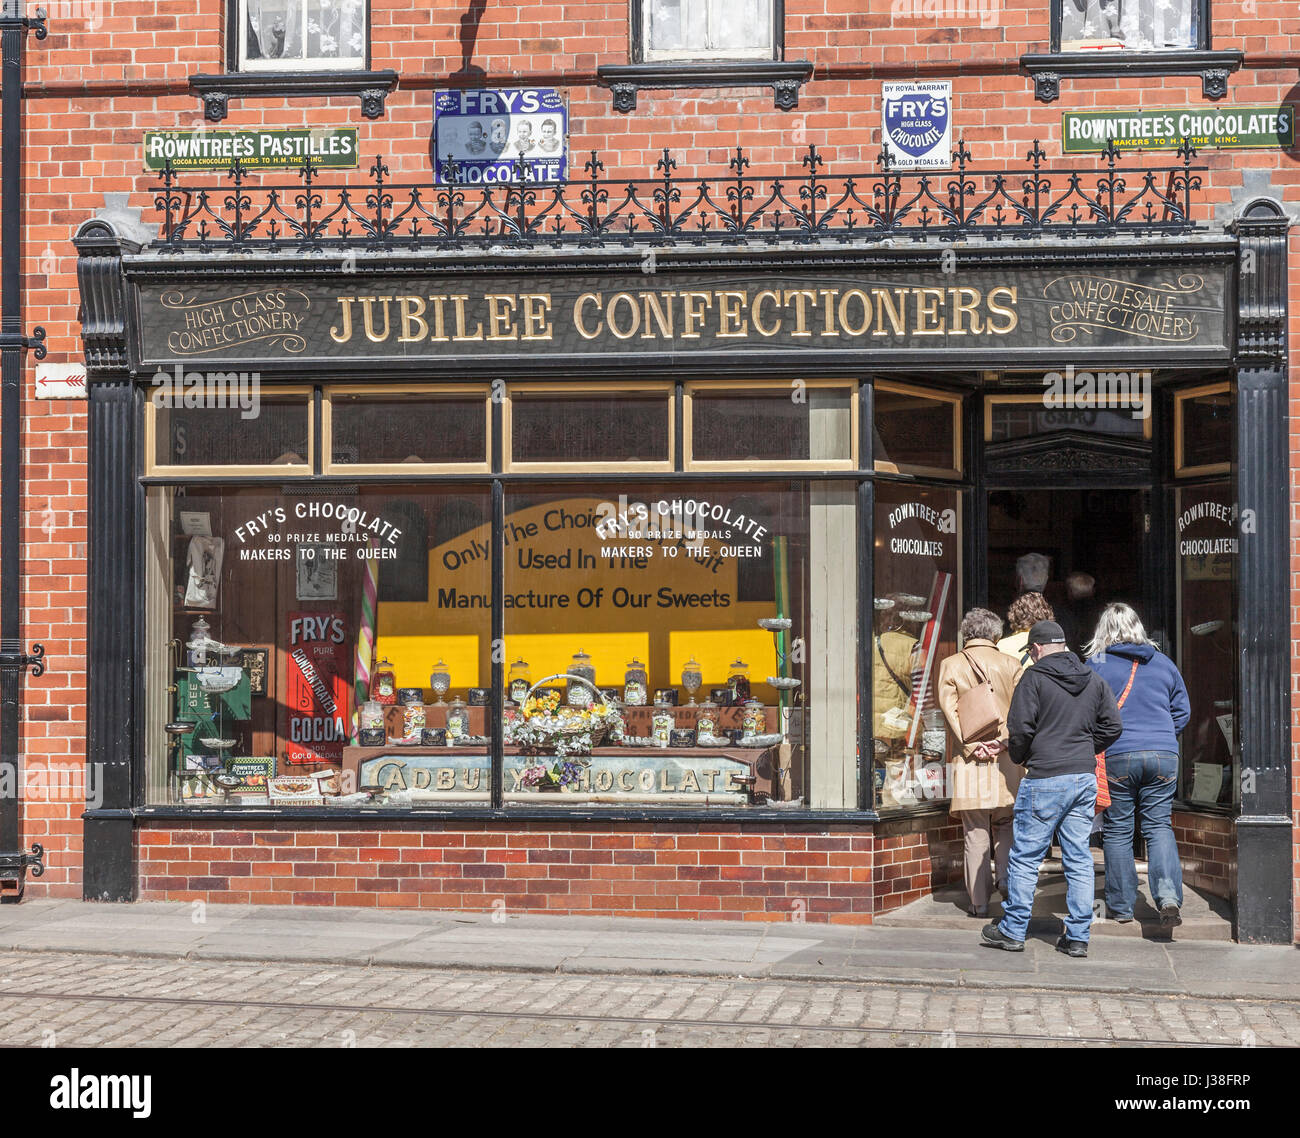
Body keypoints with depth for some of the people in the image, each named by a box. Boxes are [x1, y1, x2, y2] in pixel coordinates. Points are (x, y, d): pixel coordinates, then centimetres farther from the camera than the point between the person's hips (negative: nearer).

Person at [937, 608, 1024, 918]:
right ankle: (1006, 876, -4)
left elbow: (950, 709, -6)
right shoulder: (1009, 664, 5)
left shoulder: (950, 665, 4)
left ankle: (979, 902, 4)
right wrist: (1003, 740, -9)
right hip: (1005, 758, 1)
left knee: (975, 833, 3)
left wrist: (971, 745, -9)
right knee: (1004, 824, 17)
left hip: (969, 759, -1)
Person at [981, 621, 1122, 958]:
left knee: (1025, 857, 3)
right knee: (1079, 858, 8)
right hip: (1085, 778, 6)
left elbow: (1020, 728, -11)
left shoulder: (1034, 678, -7)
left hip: (1045, 778, -6)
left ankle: (1013, 931, 10)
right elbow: (1113, 726, 11)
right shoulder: (1093, 680, 10)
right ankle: (1078, 937, 8)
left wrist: (1018, 758, 7)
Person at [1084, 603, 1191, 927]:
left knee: (1117, 831, 7)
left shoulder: (1096, 664, 0)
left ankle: (1121, 906, 12)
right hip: (1164, 755, 3)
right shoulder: (1163, 663, 11)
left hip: (1116, 756, -2)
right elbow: (1182, 710, 17)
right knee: (1158, 825, 6)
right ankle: (1168, 894, -13)